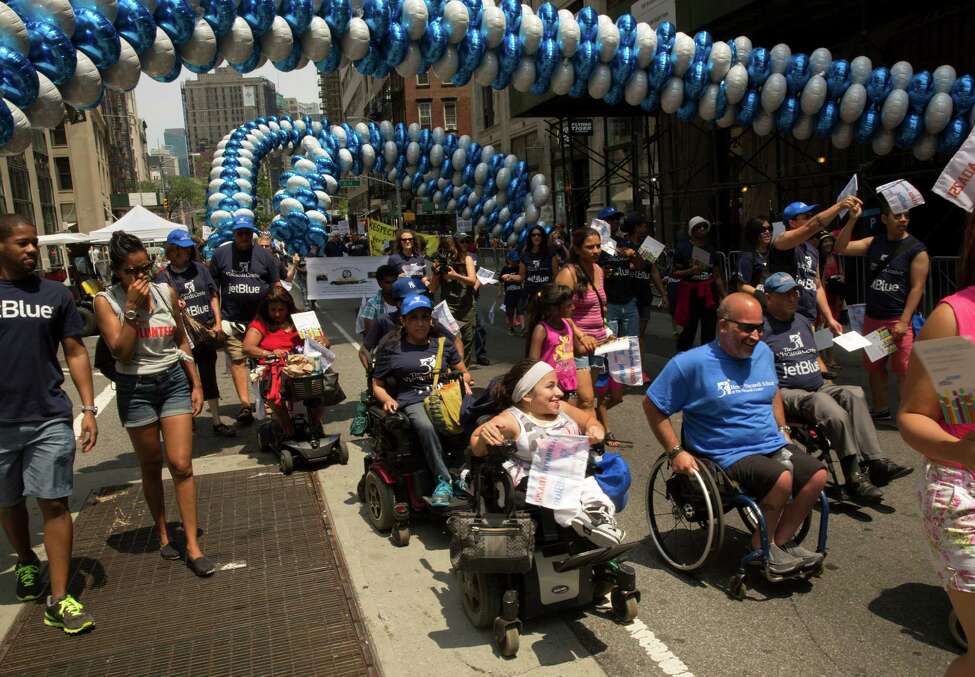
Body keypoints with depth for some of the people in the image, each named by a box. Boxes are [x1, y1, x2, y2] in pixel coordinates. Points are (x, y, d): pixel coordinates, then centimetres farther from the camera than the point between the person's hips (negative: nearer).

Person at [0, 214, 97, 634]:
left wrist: (89, 408, -2)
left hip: (49, 419, -1)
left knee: (54, 504, -1)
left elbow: (75, 352, 5)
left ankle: (58, 600, 5)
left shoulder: (55, 294, 3)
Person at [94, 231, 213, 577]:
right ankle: (163, 533, 32)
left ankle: (193, 545, 2)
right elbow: (122, 351, -15)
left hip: (174, 380, 1)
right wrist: (132, 308, -19)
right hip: (135, 388, -1)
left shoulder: (166, 292, 0)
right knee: (151, 466, 12)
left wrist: (196, 384, 8)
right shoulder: (106, 301, -7)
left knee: (181, 464, -5)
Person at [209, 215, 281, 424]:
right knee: (237, 360, -4)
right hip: (231, 319, 0)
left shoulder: (264, 255, 6)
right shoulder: (220, 254, 5)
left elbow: (276, 287, 10)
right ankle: (245, 404, 0)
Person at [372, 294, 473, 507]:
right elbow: (377, 385, 16)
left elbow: (464, 373, 29)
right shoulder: (391, 348, 14)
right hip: (413, 401, -2)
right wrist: (387, 400, -6)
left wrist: (464, 382, 5)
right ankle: (443, 481, -30)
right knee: (426, 426, -40)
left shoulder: (442, 344, 22)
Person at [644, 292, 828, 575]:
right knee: (782, 478, -28)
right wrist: (676, 452, -13)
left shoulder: (763, 352, 8)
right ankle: (762, 548, -5)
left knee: (817, 474, -10)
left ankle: (781, 540, 7)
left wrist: (783, 430, 16)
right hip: (730, 456, -7)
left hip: (774, 446, 7)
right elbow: (652, 405, -10)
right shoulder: (692, 363, -14)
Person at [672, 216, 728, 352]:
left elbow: (717, 277, 14)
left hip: (709, 293, 4)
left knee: (709, 328, 6)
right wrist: (690, 271, -22)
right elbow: (675, 273, -5)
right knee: (689, 328, -2)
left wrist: (724, 297, 10)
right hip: (690, 293, -4)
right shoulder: (683, 248, -4)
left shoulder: (711, 249, 11)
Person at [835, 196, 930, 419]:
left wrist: (904, 322, -16)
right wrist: (852, 219, -11)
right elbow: (842, 248, 1)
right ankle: (880, 409, 27)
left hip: (899, 319, -5)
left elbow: (917, 287, -9)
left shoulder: (917, 249, -5)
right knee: (874, 366, 13)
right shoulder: (874, 243, 8)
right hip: (872, 317, 5)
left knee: (904, 369, -6)